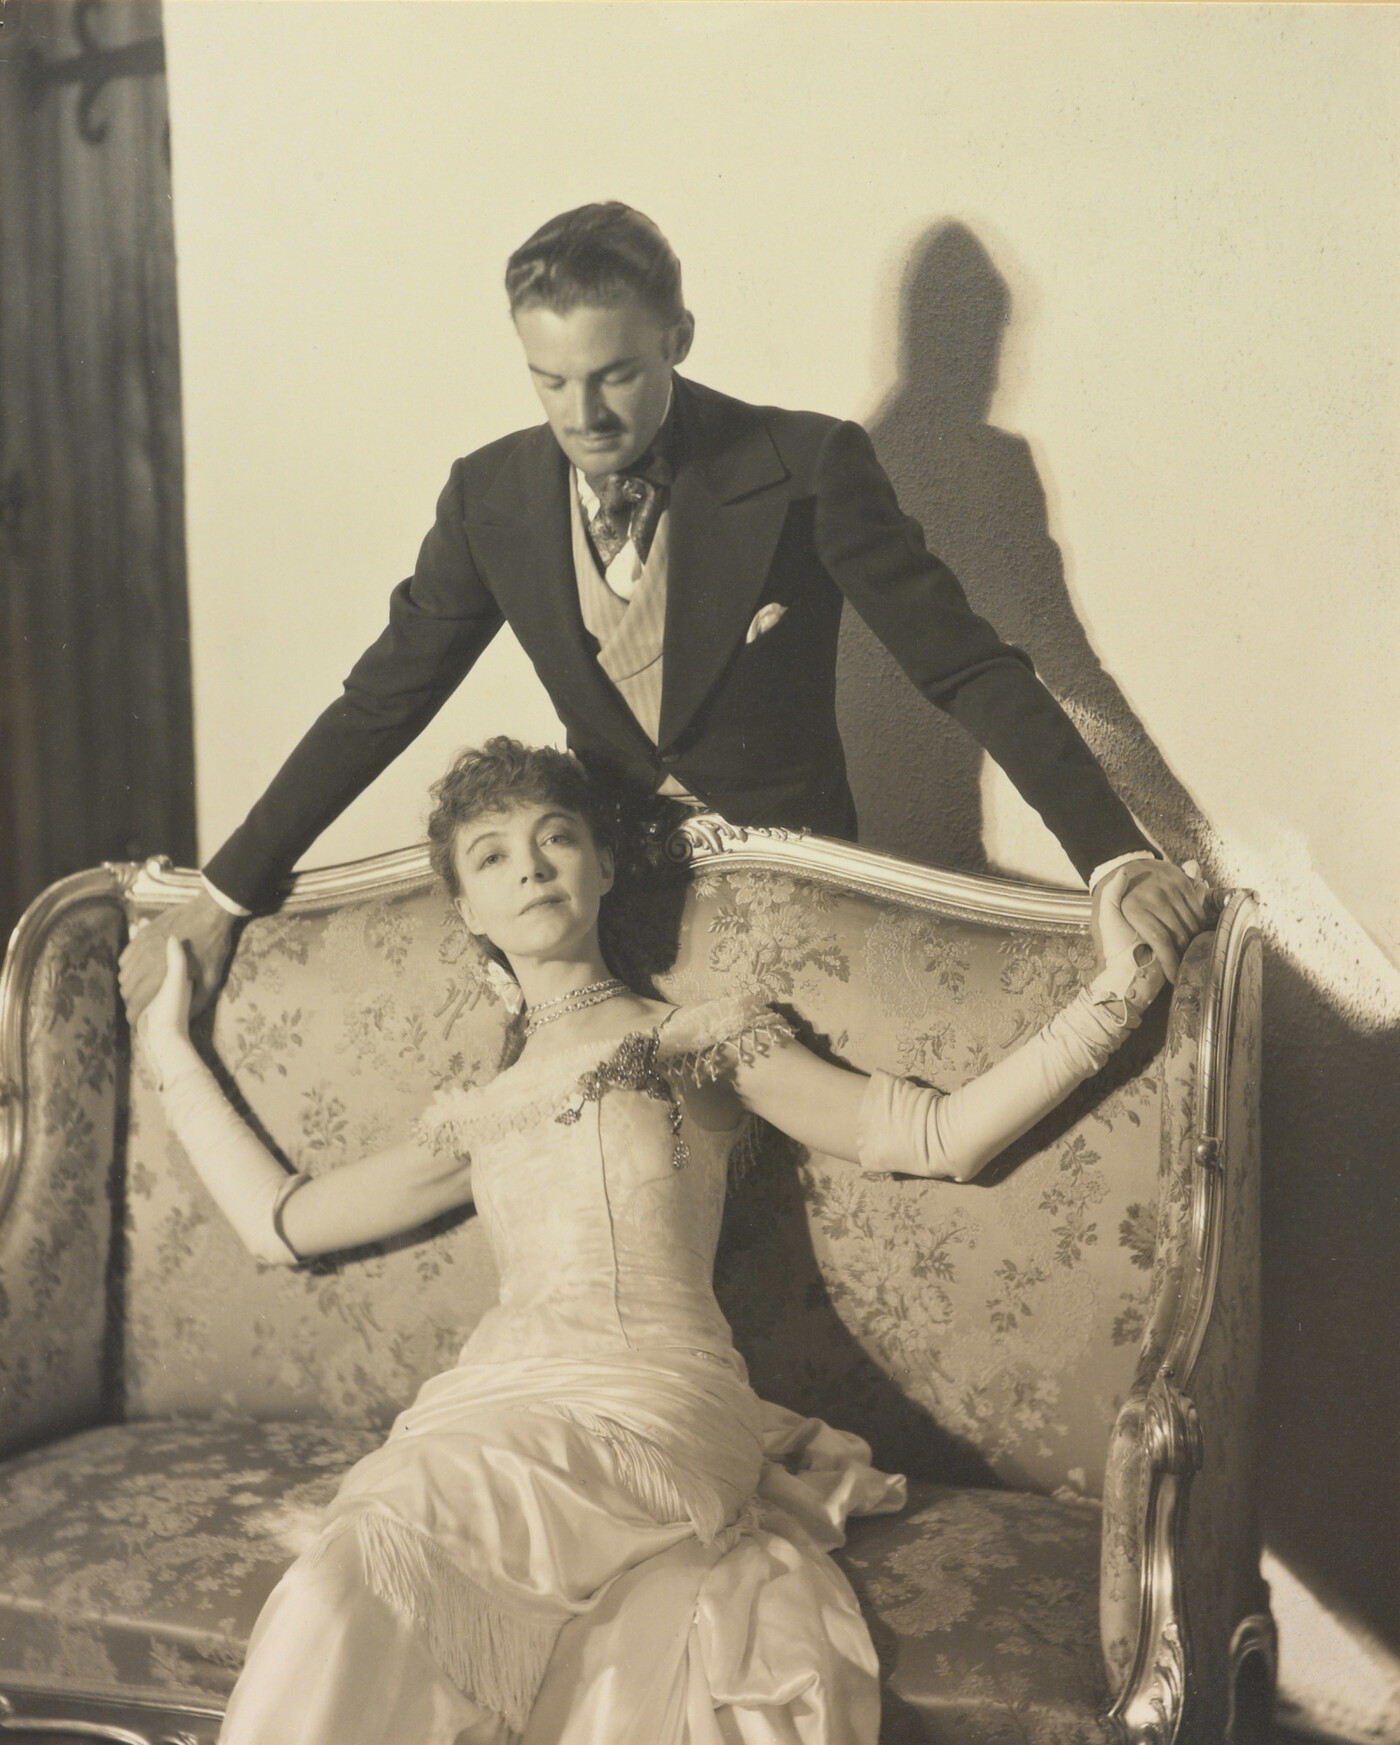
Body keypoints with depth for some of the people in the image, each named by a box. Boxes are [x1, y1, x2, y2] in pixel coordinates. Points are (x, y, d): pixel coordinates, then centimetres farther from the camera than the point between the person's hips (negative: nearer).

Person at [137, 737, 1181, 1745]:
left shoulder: (705, 1039, 16)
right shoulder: (475, 1117, 27)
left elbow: (941, 1135, 8)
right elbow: (285, 1222, 32)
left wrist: (1118, 990, 1)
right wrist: (173, 1055, 41)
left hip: (650, 1403, -3)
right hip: (491, 1404, 4)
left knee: (353, 1586, -31)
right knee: (338, 1603, -32)